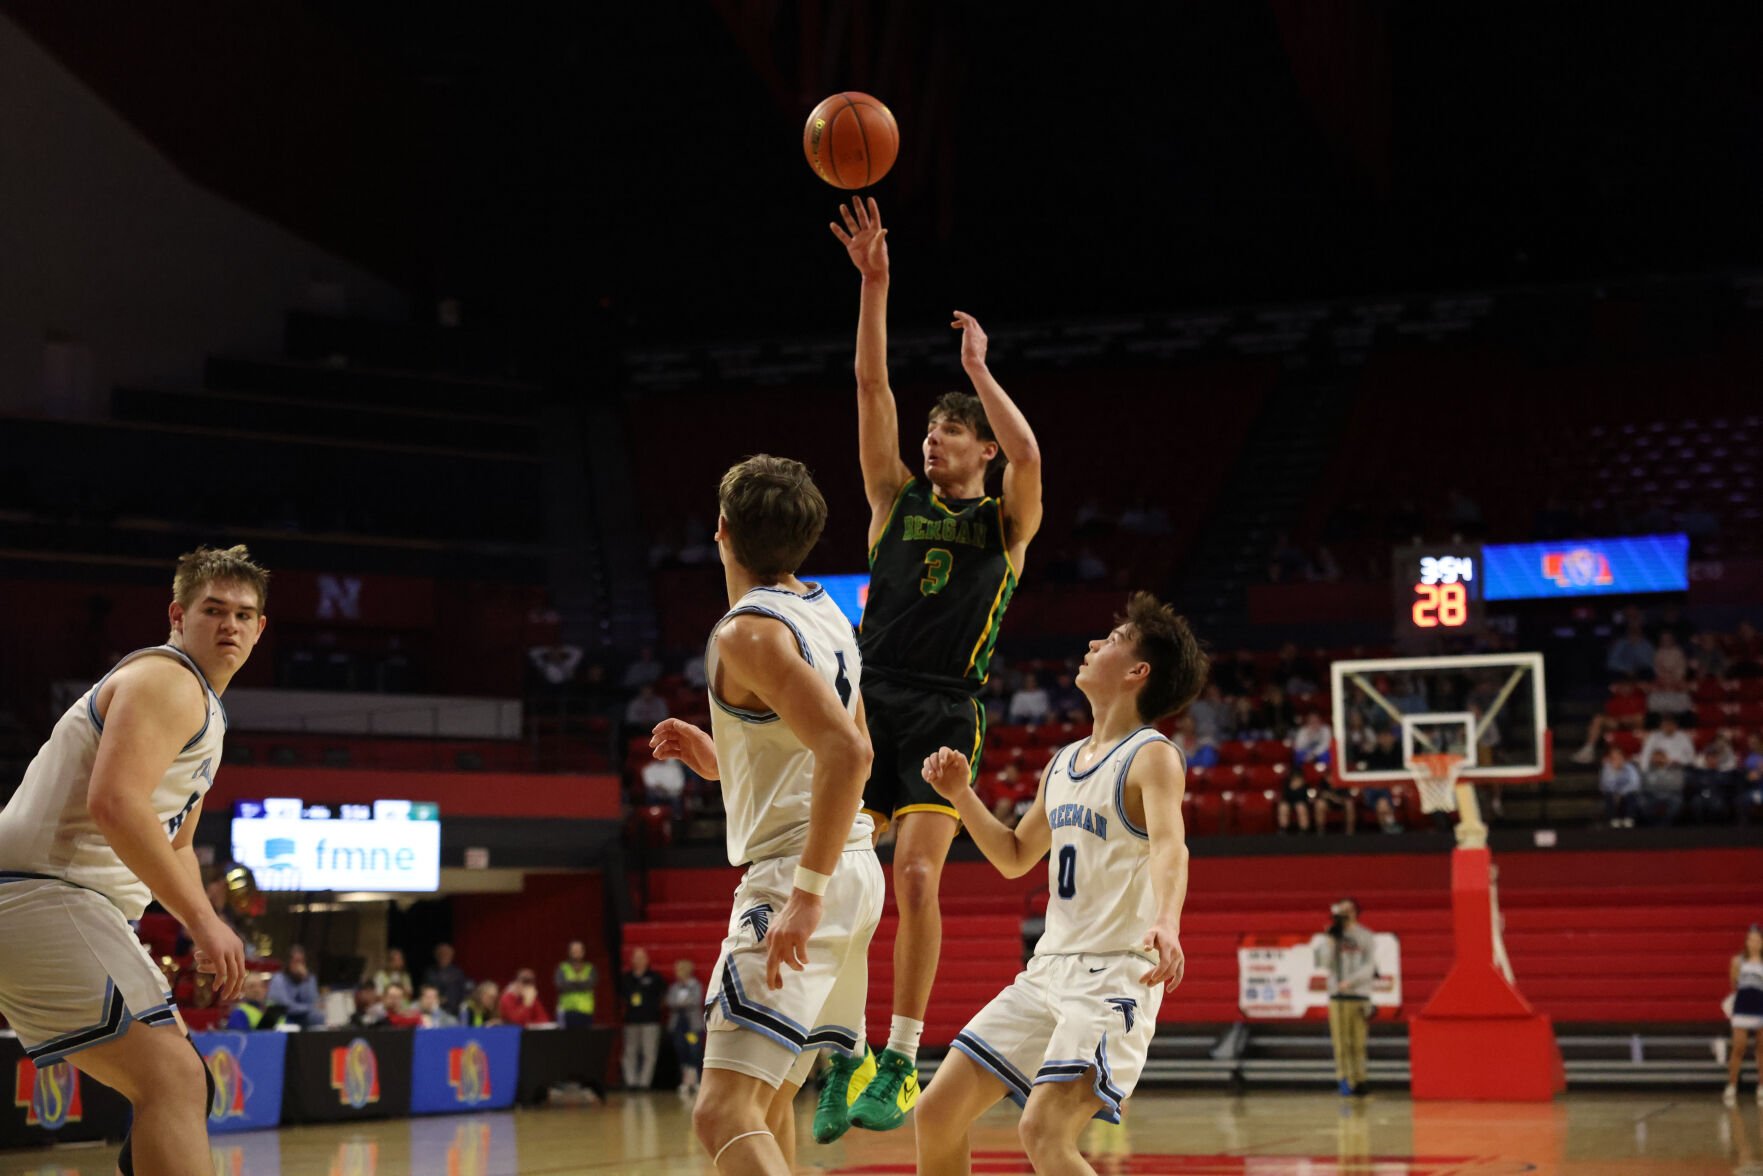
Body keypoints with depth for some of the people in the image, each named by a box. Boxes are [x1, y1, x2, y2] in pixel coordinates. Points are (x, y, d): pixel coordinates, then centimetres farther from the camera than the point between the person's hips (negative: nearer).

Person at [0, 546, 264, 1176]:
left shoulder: (206, 713, 24)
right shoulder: (168, 679, -9)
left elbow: (174, 845, 32)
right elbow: (113, 803, -24)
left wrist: (208, 932, 16)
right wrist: (203, 919, -23)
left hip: (84, 910, 11)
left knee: (179, 1081, 15)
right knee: (174, 1079, -21)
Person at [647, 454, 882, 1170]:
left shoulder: (747, 632, -14)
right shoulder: (825, 617, 14)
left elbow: (848, 753, -26)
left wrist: (807, 892, -28)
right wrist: (720, 761, 23)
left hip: (799, 872, -10)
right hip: (851, 868, 10)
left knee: (724, 1112, -18)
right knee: (767, 1098, 23)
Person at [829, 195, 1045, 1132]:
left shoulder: (1005, 523, 9)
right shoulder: (896, 499, 16)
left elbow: (1027, 452, -13)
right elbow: (871, 387, 8)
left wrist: (978, 369, -3)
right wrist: (873, 284, 1)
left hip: (944, 710, -3)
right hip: (870, 697, 3)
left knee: (916, 876, -14)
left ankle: (902, 1059, -10)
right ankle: (845, 1053, -1)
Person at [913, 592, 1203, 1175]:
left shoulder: (1152, 756, -9)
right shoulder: (1062, 763, 16)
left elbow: (1168, 846, -28)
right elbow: (1015, 859, 28)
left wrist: (1166, 921, -48)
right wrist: (960, 793, 13)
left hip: (1116, 974, -8)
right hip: (1048, 969, 8)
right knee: (938, 1111, 6)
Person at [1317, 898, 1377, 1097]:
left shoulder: (1367, 937, 6)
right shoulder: (1332, 937, 11)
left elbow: (1369, 967, -3)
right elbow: (1325, 963, 0)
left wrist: (1350, 981, -14)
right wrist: (1330, 939, -6)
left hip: (1360, 996, -1)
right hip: (1337, 997, 1)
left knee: (1358, 1042, -2)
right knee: (1341, 1041, -5)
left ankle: (1359, 1081, 2)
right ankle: (1344, 1079, -5)